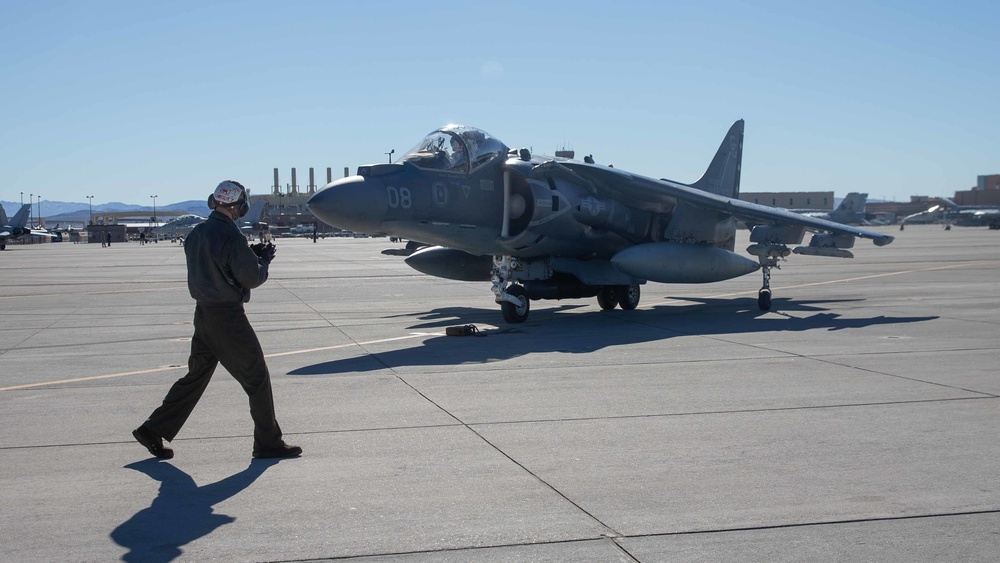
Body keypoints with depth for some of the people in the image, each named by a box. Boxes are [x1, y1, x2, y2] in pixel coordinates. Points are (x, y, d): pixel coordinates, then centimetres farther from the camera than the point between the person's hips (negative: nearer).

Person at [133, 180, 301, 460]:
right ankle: (268, 443, 11)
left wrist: (251, 254, 13)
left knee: (196, 375, 18)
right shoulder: (231, 237, -19)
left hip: (203, 312, 8)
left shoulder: (196, 233, 7)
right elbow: (252, 278, -15)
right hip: (227, 316, -8)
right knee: (257, 378, 3)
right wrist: (264, 259, 4)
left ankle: (153, 429, 20)